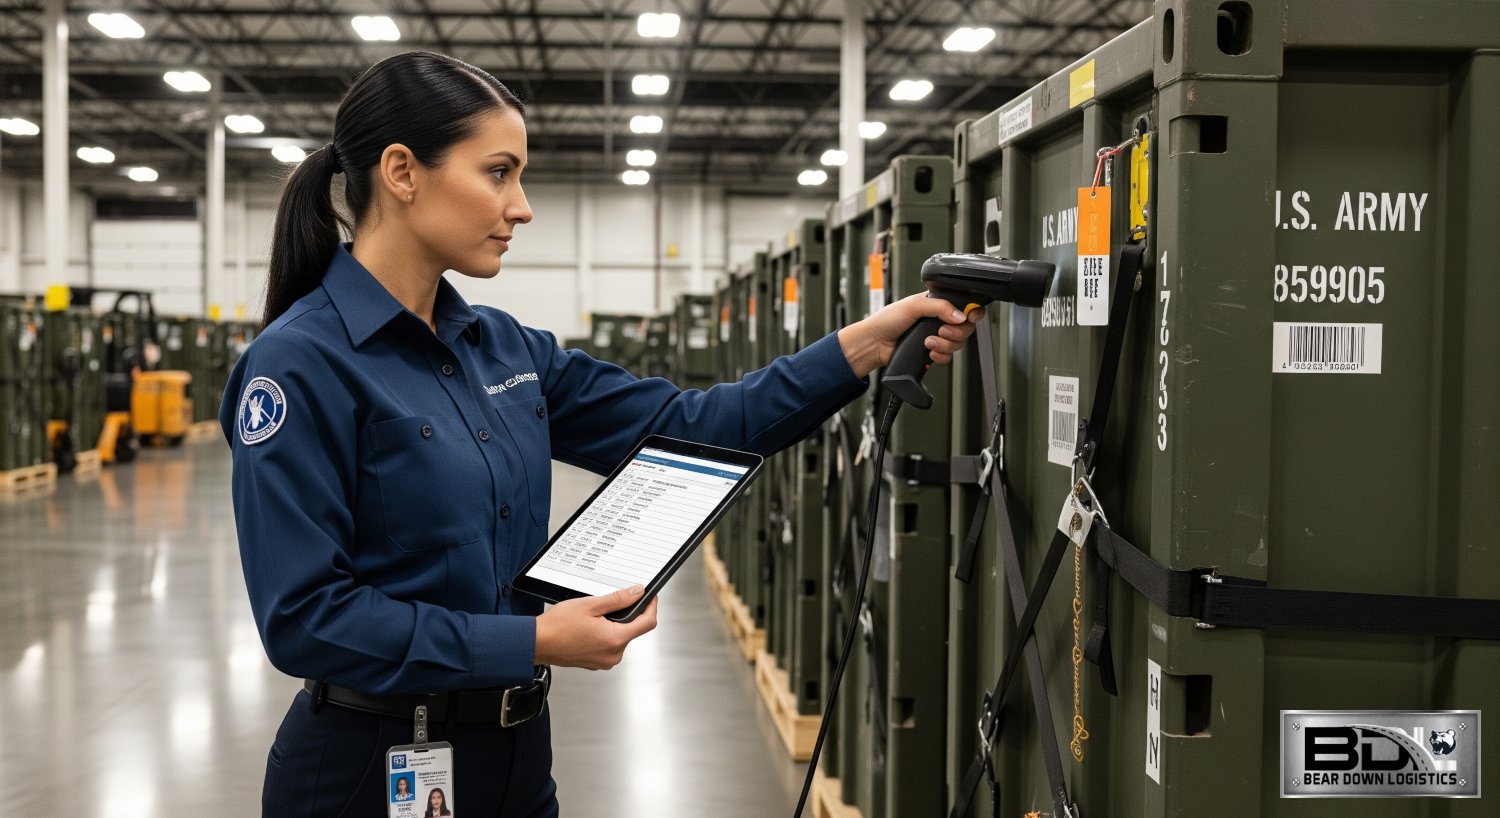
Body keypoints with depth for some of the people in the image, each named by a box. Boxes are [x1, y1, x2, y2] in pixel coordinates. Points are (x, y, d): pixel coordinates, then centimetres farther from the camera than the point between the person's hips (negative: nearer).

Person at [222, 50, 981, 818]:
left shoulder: (503, 348, 6)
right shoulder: (300, 365, -16)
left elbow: (684, 425, 6)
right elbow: (304, 615, -21)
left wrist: (863, 345, -2)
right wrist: (531, 643, -23)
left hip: (512, 753, 7)